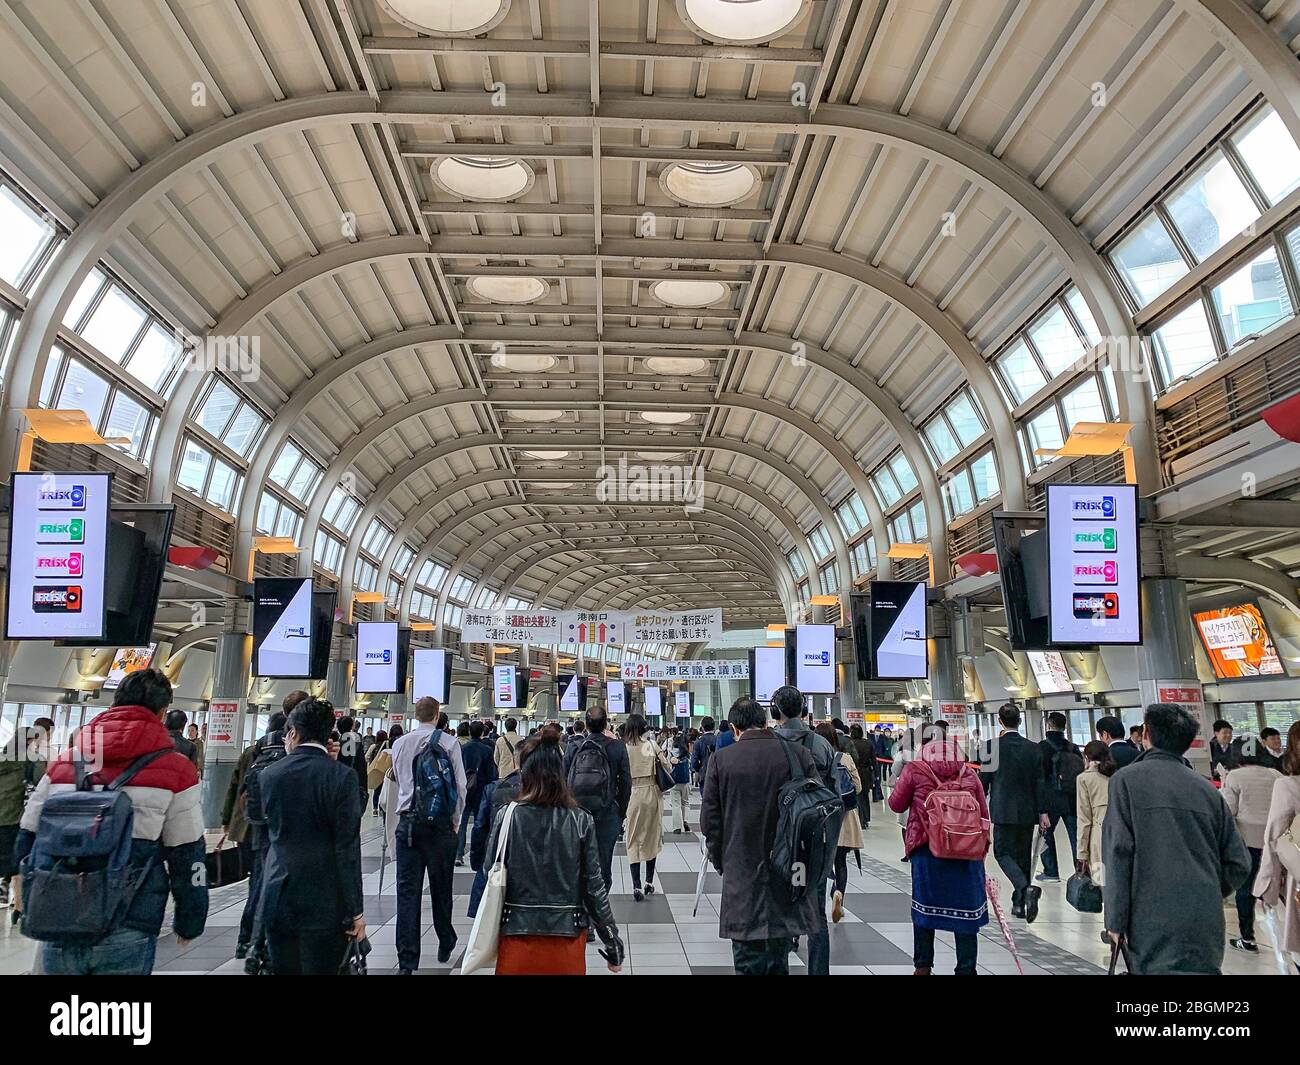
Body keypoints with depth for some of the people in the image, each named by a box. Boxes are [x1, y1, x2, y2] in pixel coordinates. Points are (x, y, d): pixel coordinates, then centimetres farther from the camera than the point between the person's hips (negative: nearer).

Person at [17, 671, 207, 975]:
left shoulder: (62, 764, 9)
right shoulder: (175, 770, -4)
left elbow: (26, 845, 14)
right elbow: (188, 860, -2)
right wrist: (188, 924, 12)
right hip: (126, 939, -4)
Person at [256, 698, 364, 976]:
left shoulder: (269, 774, 0)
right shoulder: (342, 776, -11)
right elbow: (348, 849, -13)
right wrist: (356, 911, -7)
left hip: (277, 900, 4)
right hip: (324, 904, -3)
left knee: (282, 970, 13)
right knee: (321, 969, 5)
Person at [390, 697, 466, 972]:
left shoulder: (400, 743, 7)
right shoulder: (448, 742, -5)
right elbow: (460, 785, -5)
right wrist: (456, 821, 7)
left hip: (408, 822, 2)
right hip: (440, 822, -2)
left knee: (407, 890, 1)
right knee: (441, 887, 12)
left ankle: (407, 962, -1)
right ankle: (445, 946, 27)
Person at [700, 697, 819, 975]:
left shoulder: (722, 759, -7)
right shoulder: (798, 754, -5)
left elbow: (709, 819, -3)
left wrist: (721, 863, 11)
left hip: (742, 876, -2)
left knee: (748, 962, 6)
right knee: (779, 961, 16)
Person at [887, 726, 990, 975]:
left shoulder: (915, 769, -2)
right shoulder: (969, 773, 6)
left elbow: (896, 804, 6)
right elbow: (983, 815, 9)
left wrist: (903, 781, 23)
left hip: (927, 850, -1)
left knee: (924, 907, 14)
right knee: (965, 909, 8)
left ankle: (923, 966, 22)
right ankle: (966, 969, 12)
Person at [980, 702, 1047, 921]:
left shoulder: (993, 746, -9)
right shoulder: (1033, 748, 1)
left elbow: (983, 780, -4)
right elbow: (1039, 783, 2)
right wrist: (1043, 812, 6)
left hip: (1003, 810, -4)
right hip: (1027, 811, 4)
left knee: (1003, 853, 2)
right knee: (1023, 856, 13)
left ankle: (1026, 888, -22)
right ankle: (1019, 904, 19)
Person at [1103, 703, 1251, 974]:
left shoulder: (1126, 780, -3)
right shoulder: (1207, 788, 11)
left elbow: (1118, 854, -9)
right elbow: (1239, 862, 10)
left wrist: (1115, 921, -5)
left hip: (1155, 925, -5)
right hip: (1207, 930, 5)